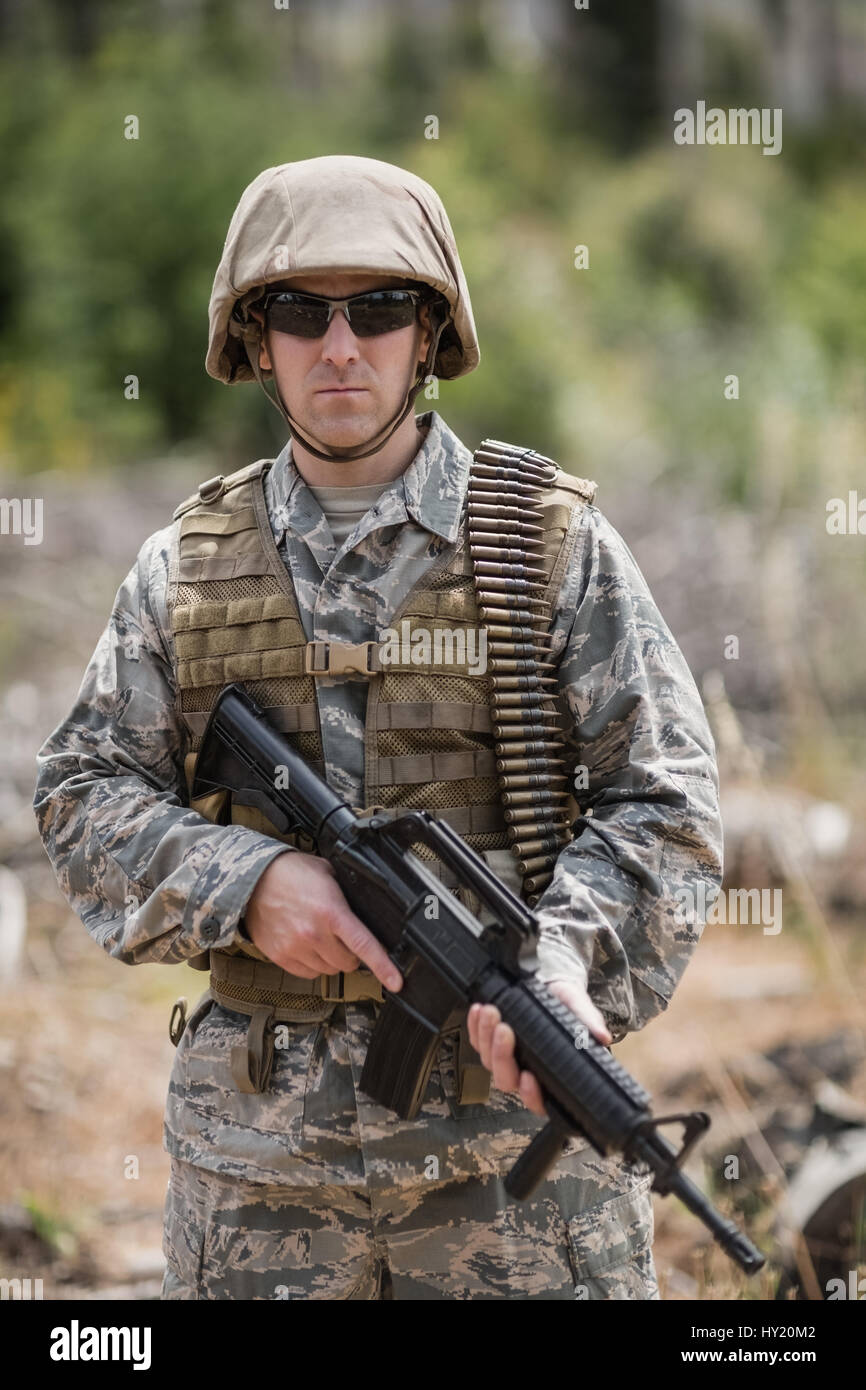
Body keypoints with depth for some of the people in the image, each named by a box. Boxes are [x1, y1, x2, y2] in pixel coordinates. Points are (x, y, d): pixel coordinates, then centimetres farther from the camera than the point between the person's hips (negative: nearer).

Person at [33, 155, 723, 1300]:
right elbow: (83, 794, 7)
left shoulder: (557, 546, 2)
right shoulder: (187, 569, 9)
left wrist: (567, 961, -20)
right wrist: (245, 881, -11)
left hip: (511, 1103, -2)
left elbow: (662, 801, -2)